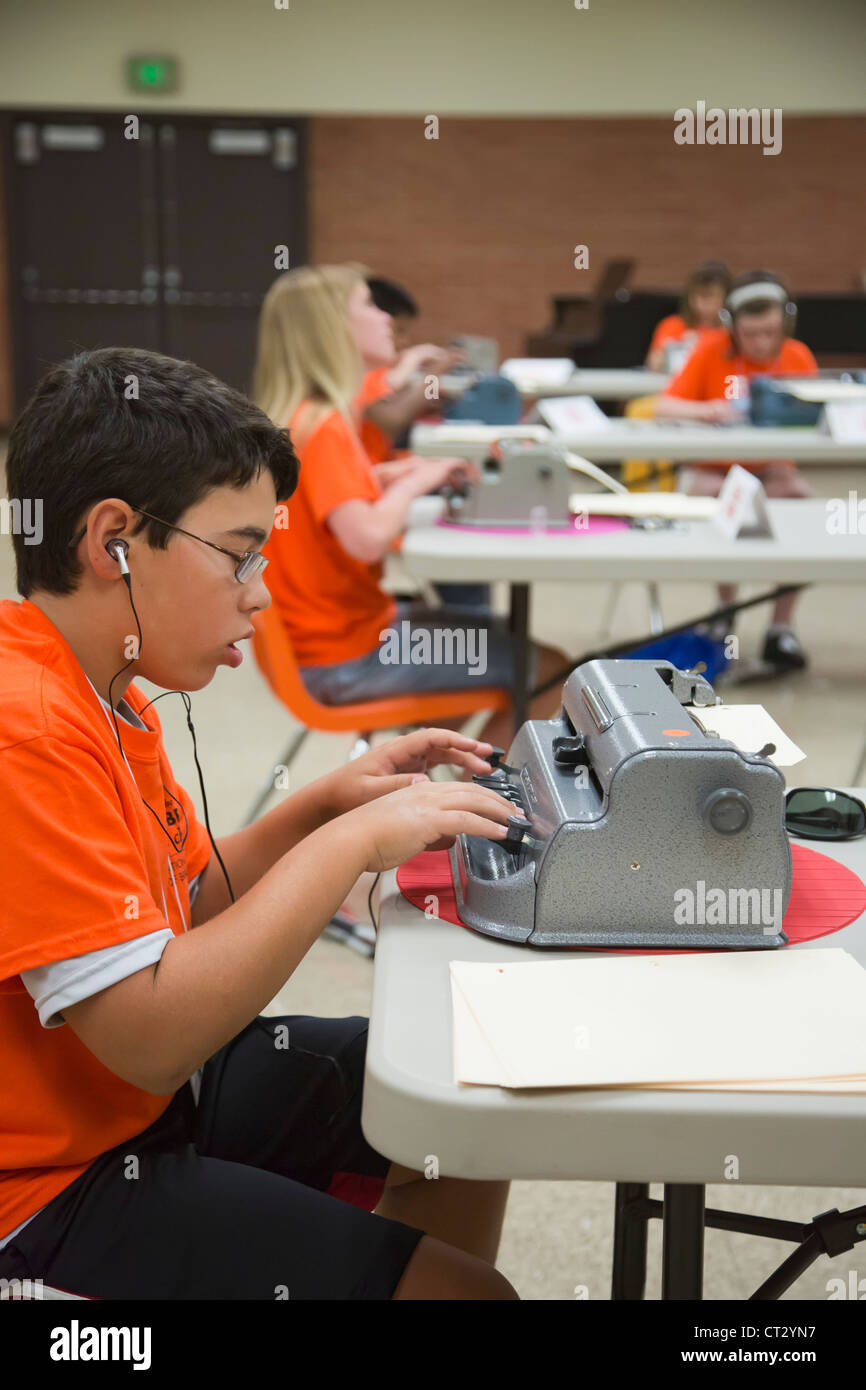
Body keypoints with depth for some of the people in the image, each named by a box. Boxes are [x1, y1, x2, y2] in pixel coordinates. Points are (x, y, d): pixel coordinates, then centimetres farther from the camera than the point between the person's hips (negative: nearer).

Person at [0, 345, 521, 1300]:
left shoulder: (109, 700, 4)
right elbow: (152, 1032, -30)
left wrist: (325, 805, -1)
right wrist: (352, 840, -24)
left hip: (148, 1090, 10)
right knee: (467, 1291, -11)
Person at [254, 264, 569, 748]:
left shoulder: (294, 418, 5)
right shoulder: (323, 427, -23)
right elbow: (368, 538, -36)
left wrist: (390, 478, 3)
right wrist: (414, 483, -17)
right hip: (346, 658, -10)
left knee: (494, 631, 29)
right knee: (549, 670, -6)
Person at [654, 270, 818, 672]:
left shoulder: (798, 357, 0)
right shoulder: (713, 350, -6)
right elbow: (663, 406, -12)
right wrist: (706, 411, -31)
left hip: (771, 468, 2)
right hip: (715, 468, -2)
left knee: (799, 495, -31)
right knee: (712, 495, -36)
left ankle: (781, 627, -19)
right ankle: (726, 611, -15)